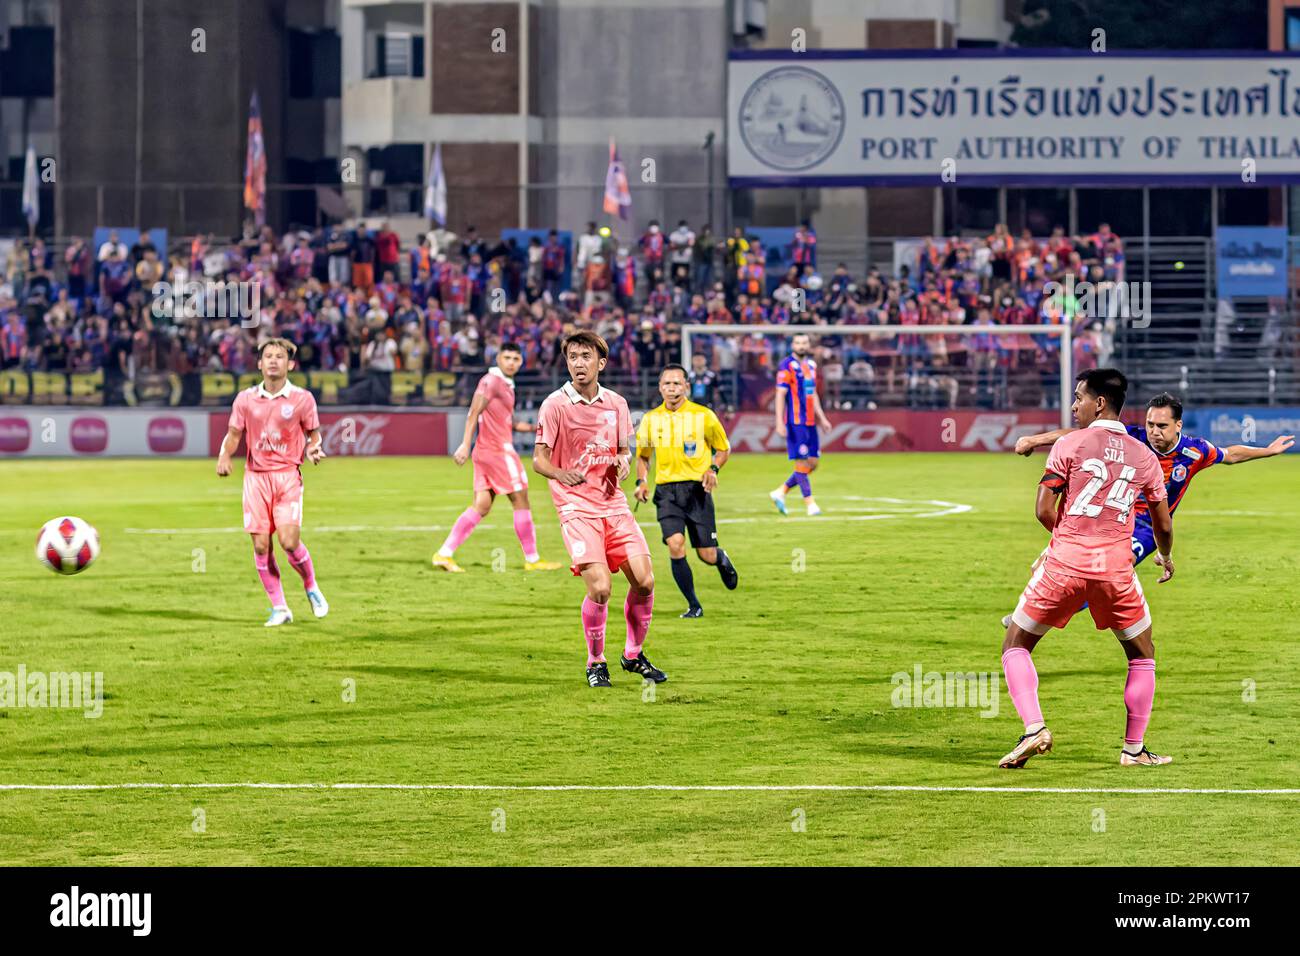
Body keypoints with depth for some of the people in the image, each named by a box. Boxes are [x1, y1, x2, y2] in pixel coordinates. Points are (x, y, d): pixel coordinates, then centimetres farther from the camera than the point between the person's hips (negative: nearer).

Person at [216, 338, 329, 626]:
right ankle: (279, 608, 8)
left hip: (287, 475, -2)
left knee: (289, 540, -15)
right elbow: (233, 434, 13)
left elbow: (313, 435, 10)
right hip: (256, 476, 2)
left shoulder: (302, 399, 0)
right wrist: (224, 456, -7)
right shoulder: (245, 399, 4)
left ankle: (311, 588, 14)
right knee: (260, 545, -4)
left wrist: (313, 449, -12)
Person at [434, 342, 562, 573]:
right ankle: (532, 560, 7)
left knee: (481, 506, 4)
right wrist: (465, 445, -27)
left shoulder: (506, 385, 20)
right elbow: (474, 412, -19)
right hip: (497, 450, -9)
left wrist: (534, 428, 15)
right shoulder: (491, 381, -10)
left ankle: (444, 554, -2)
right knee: (521, 501, -1)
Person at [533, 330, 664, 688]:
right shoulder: (555, 405, -7)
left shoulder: (616, 404, 7)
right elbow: (539, 459, -8)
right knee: (599, 587, -17)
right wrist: (560, 473, -30)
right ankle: (596, 663, 5)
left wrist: (623, 463, -4)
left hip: (613, 503, 5)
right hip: (576, 507, -5)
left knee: (644, 580, -3)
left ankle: (634, 655, 19)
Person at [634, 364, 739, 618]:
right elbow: (643, 456, 20)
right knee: (675, 545, -19)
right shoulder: (650, 420, 6)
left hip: (697, 489, -1)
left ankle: (722, 560, 38)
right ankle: (694, 606, -5)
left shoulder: (703, 416, -2)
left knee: (707, 556, -2)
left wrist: (713, 469, -10)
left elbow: (723, 448, 10)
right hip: (666, 490, 1)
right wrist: (641, 482, 2)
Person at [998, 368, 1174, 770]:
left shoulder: (1069, 445, -2)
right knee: (1143, 655, 21)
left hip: (1064, 562, -2)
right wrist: (1167, 557, 38)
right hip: (1116, 569, 2)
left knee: (1015, 646, 12)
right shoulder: (1145, 457, 8)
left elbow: (1044, 510, -5)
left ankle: (1034, 728, -6)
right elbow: (1163, 524, 16)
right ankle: (1134, 748, 19)